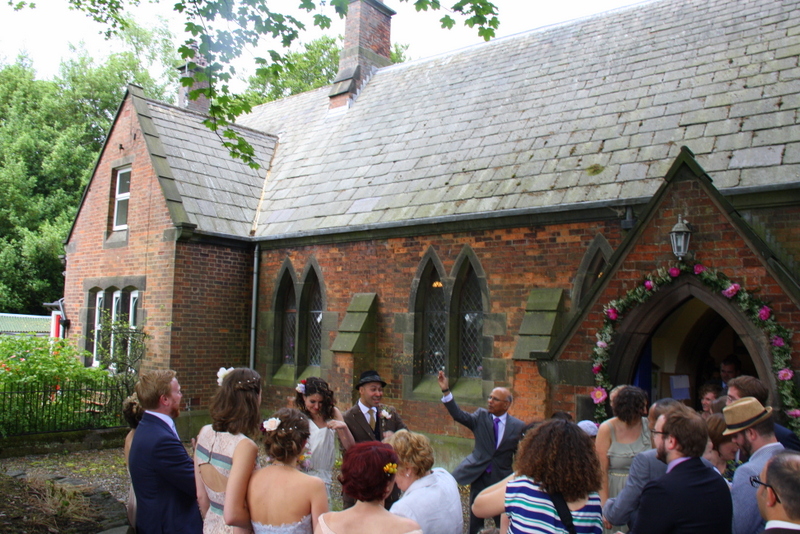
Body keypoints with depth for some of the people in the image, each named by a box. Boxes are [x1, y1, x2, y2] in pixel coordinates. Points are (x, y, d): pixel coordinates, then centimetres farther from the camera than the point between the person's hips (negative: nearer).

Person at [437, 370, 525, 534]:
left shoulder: (518, 426, -4)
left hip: (502, 478, -1)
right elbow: (458, 415, -14)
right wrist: (446, 391, -25)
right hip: (479, 475, 1)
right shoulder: (481, 416, -1)